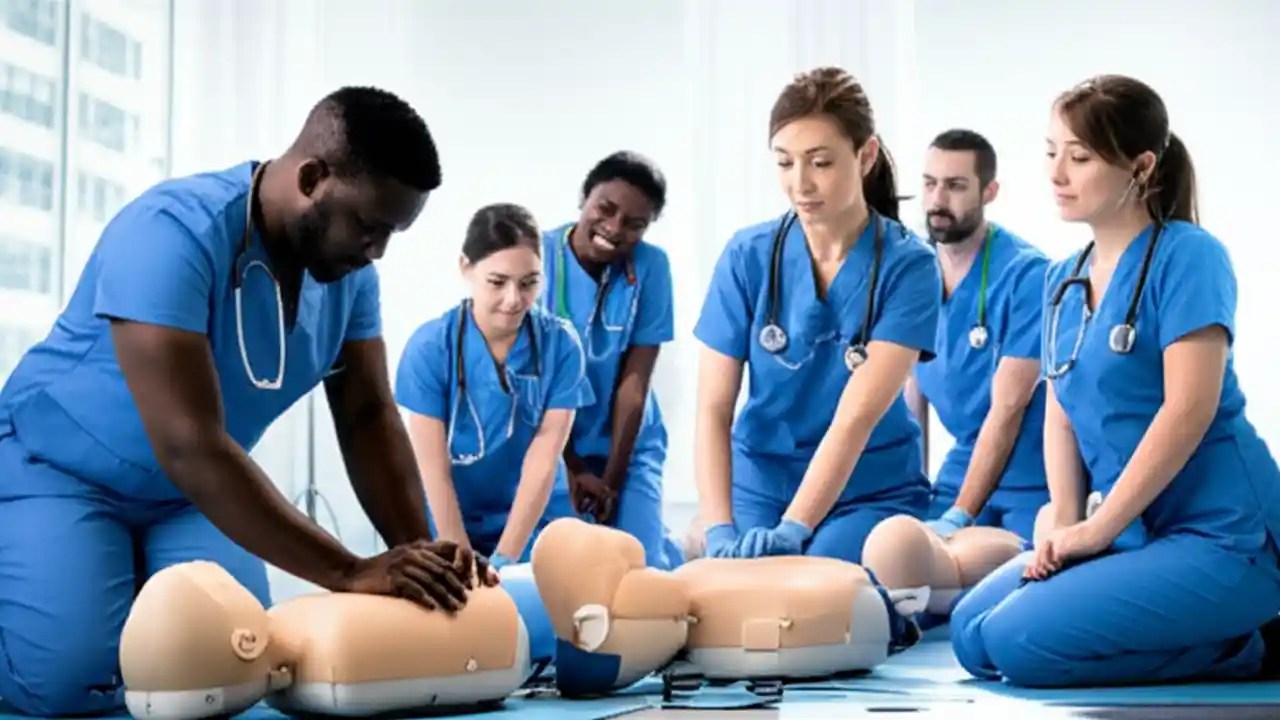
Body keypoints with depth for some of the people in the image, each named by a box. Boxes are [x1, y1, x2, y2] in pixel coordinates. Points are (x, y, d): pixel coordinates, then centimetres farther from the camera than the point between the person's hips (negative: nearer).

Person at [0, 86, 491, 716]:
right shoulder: (174, 232, -32)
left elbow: (369, 417, -6)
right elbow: (191, 447, -37)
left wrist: (418, 552, -22)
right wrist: (350, 573, -39)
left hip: (192, 493, 6)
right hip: (60, 469, -6)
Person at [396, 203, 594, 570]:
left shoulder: (561, 344, -12)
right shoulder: (430, 347, -14)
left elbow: (543, 461, -12)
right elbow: (434, 470, -13)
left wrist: (504, 560, -15)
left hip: (537, 526, 1)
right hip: (451, 527, -1)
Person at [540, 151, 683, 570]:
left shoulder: (650, 266, -12)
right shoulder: (537, 256, -13)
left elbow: (634, 381, -11)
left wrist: (613, 480, -11)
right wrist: (571, 470, -8)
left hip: (627, 446, 0)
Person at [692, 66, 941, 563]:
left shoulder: (907, 266, -12)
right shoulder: (747, 256, -5)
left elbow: (857, 416, -21)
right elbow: (713, 408, -9)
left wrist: (791, 531, -31)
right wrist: (720, 532, -22)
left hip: (869, 492, -2)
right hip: (759, 484, 2)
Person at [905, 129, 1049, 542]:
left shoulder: (1027, 275, -18)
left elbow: (1008, 407, -20)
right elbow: (912, 398, 3)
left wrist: (959, 516, -23)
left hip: (1032, 479, -5)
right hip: (963, 465, 5)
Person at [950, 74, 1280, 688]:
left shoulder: (1187, 256, -11)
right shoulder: (1063, 278, 12)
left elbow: (1190, 408, -19)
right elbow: (1061, 413, 9)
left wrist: (1096, 529, -17)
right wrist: (1063, 522, -7)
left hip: (1220, 535, -8)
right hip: (1133, 530, 9)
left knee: (1021, 641, -19)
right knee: (972, 635, 0)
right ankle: (1220, 635, 7)